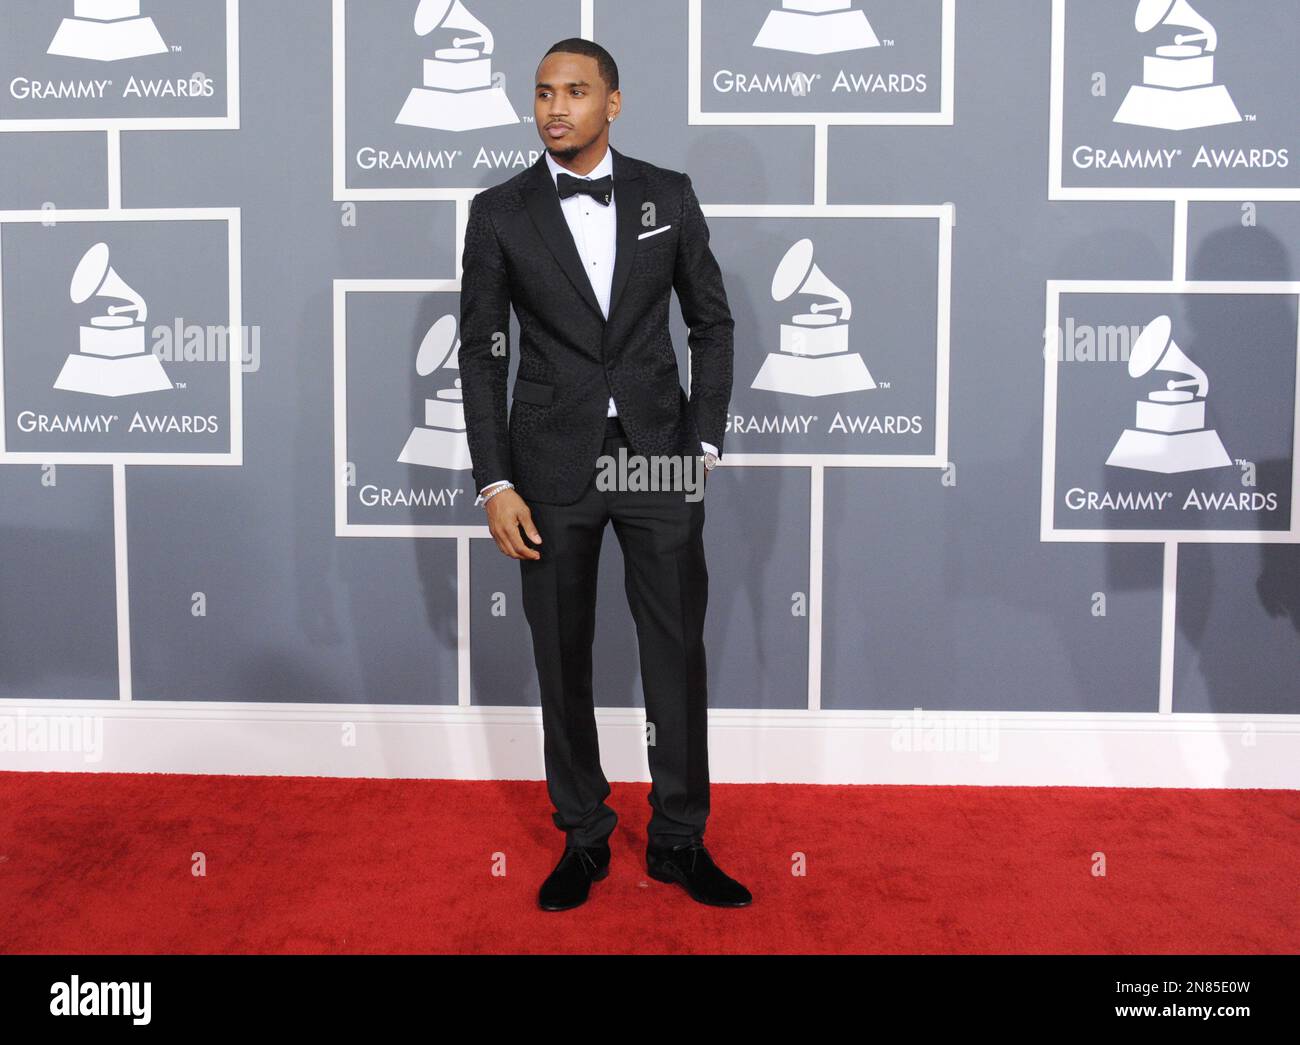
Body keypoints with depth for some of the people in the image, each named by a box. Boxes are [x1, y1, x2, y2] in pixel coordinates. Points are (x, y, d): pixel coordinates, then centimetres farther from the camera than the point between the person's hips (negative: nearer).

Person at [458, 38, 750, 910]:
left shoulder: (668, 196, 2)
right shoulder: (500, 212, 0)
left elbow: (713, 322, 8)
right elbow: (482, 353, 1)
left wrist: (705, 442, 0)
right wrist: (495, 485, -5)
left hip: (659, 454, 1)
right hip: (553, 464, 0)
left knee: (679, 653, 4)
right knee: (563, 661, 8)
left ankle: (679, 840, 20)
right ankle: (584, 839, 25)